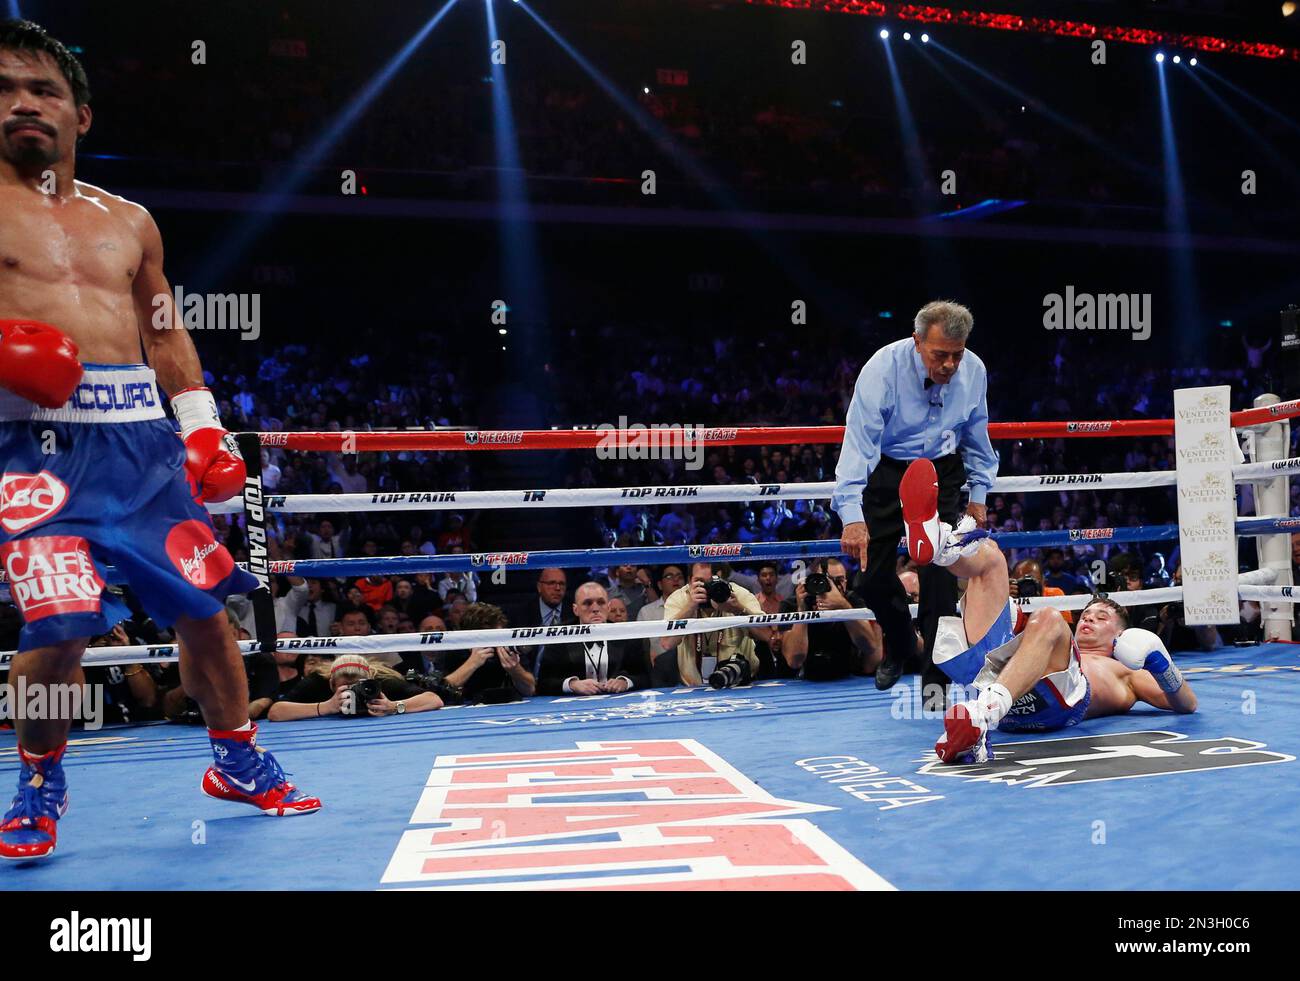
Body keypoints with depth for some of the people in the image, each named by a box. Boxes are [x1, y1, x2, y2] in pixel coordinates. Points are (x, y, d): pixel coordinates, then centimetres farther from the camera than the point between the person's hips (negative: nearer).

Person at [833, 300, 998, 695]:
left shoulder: (974, 371, -11)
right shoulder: (884, 368, -26)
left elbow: (976, 434, 7)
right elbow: (859, 440, -33)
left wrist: (978, 493, 9)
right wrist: (852, 514, -41)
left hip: (941, 473, 2)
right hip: (885, 472, -2)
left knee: (940, 574, -11)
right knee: (872, 578, 0)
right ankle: (899, 645, 31)